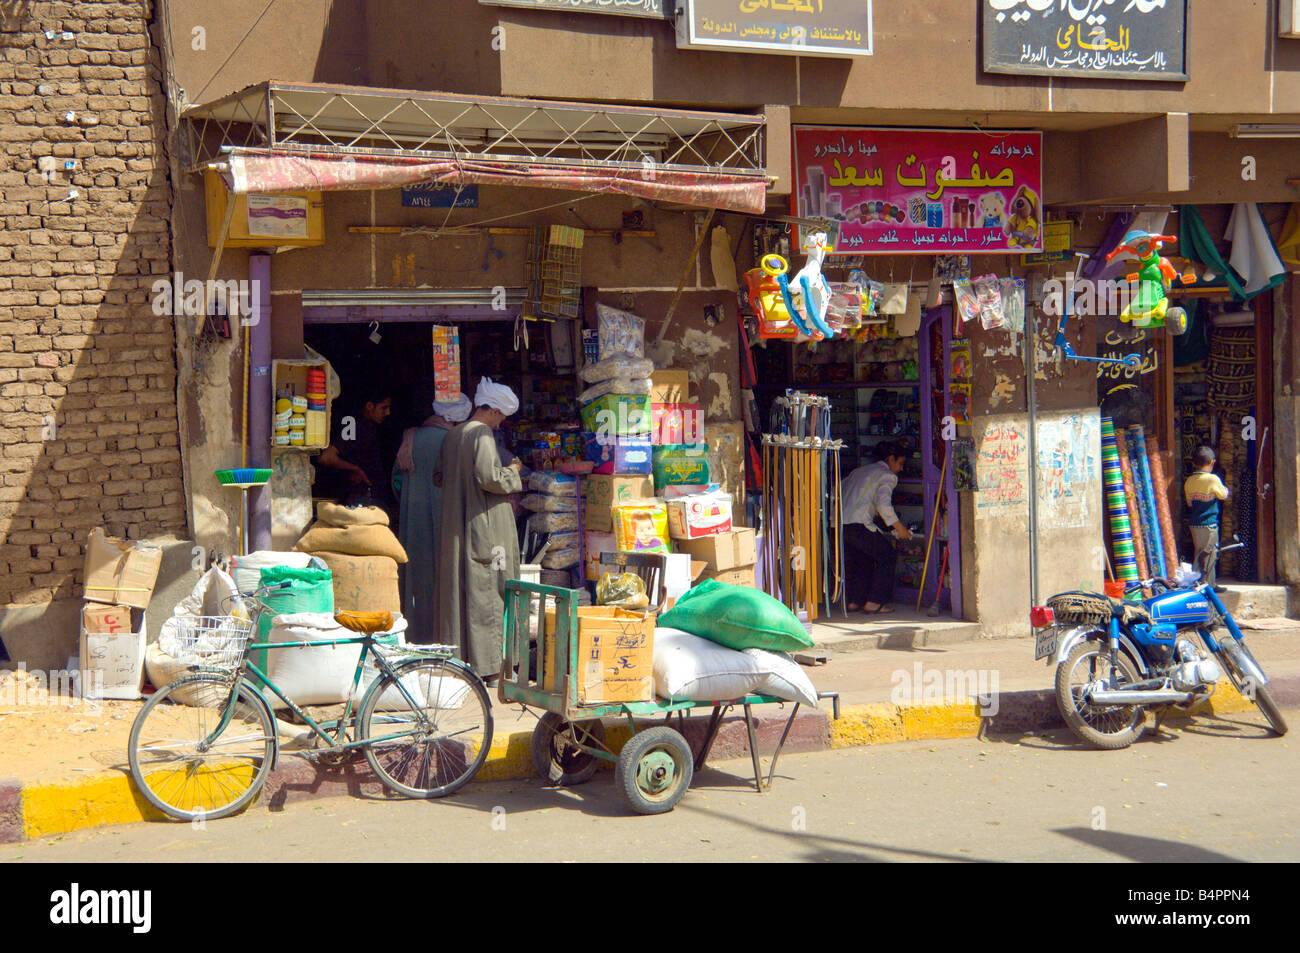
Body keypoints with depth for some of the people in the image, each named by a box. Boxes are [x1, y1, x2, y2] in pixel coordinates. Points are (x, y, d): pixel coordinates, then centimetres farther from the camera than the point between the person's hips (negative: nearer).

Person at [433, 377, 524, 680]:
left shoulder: (451, 436, 11)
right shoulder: (482, 435, -14)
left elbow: (438, 477, 17)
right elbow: (489, 478, -22)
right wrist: (512, 472, -6)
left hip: (455, 527, 8)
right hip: (484, 526, -8)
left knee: (458, 590, 12)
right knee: (486, 591, -4)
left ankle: (456, 657, 17)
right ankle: (488, 664, -2)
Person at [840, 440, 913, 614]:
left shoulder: (859, 471, 25)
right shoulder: (888, 476, 1)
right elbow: (884, 504, -14)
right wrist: (899, 528, -5)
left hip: (839, 523, 8)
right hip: (858, 525, -8)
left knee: (862, 559, 25)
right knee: (888, 555, 7)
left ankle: (854, 601, 19)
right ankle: (874, 601, 3)